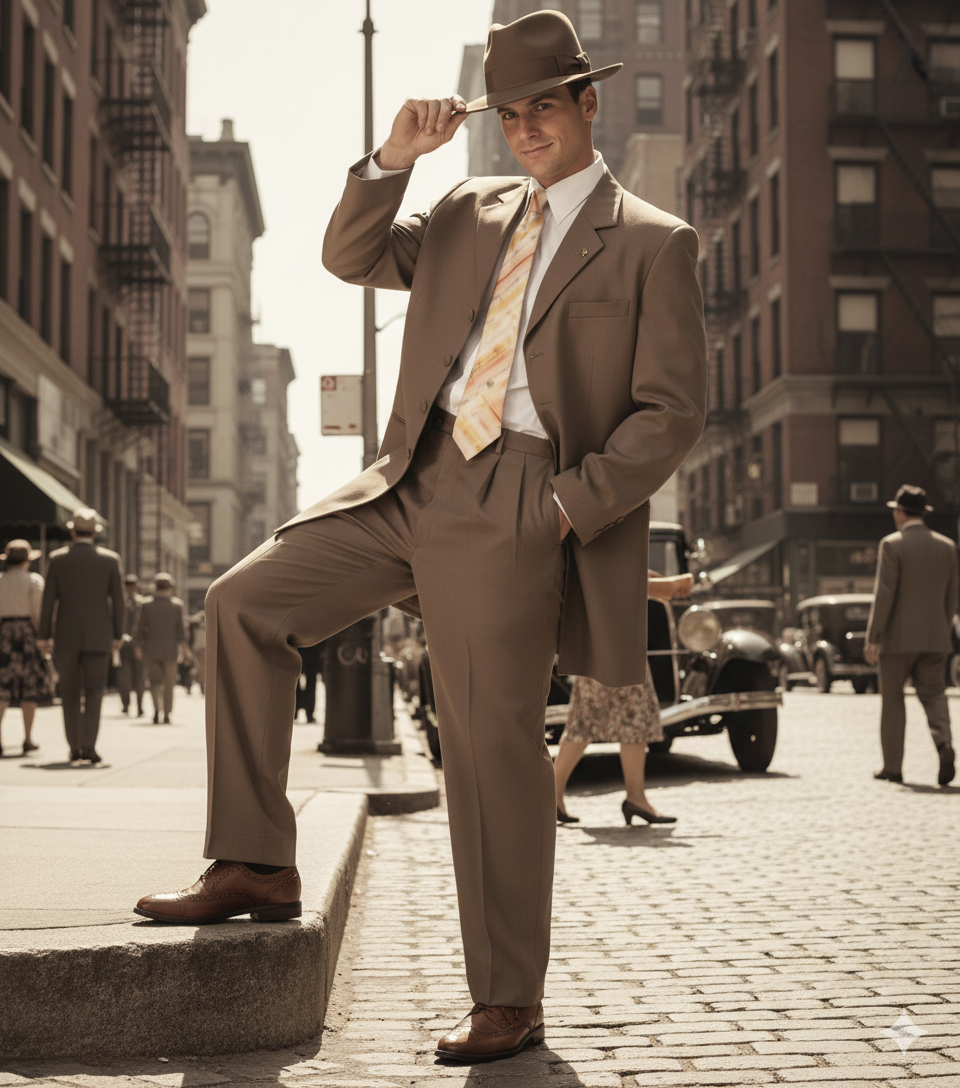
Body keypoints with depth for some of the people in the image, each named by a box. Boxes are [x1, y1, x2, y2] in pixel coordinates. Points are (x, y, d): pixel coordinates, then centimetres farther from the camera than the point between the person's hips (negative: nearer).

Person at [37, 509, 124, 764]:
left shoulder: (58, 559, 0)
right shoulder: (110, 559, -1)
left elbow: (48, 600, -1)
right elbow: (119, 601, 0)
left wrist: (44, 637, 4)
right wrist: (118, 635, 9)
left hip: (66, 637, 1)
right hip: (98, 637, -1)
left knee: (70, 693, 11)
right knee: (93, 693, 1)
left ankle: (75, 748, 13)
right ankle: (88, 746, -11)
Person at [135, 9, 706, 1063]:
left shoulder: (653, 245, 1)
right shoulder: (471, 214, 18)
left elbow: (670, 413, -4)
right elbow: (351, 257, 19)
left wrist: (569, 506, -13)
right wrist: (392, 159, 3)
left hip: (514, 507, -6)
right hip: (411, 481, 6)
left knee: (492, 739, -5)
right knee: (243, 603, -2)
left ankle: (508, 1000, 7)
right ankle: (255, 865, 5)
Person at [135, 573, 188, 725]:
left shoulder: (146, 605, -6)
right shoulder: (177, 605, -5)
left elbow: (141, 628, -3)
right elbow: (181, 628, -2)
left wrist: (137, 645, 8)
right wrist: (182, 645, 11)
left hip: (151, 649, 0)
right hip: (170, 649, 0)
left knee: (154, 681, 10)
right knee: (168, 683, 11)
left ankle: (156, 708, -13)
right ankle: (166, 714, 10)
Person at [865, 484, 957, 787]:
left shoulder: (892, 544, -8)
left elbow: (884, 594, -14)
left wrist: (872, 639, -12)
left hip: (898, 637, -4)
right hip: (934, 638, 4)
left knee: (892, 700, 7)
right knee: (933, 695, 7)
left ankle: (892, 767, 11)